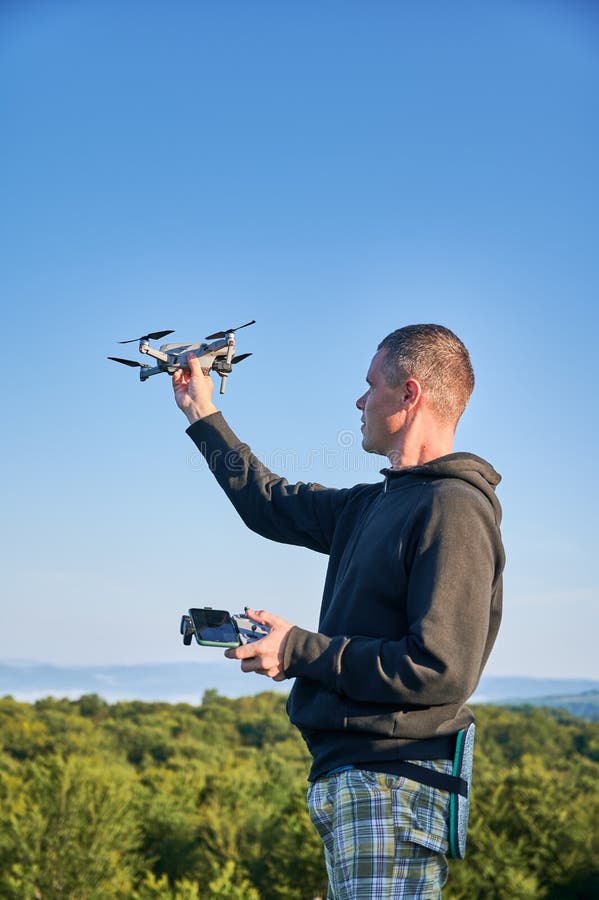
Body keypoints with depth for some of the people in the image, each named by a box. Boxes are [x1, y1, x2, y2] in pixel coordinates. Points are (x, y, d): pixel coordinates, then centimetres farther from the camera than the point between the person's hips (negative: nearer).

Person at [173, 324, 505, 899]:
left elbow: (441, 670, -21)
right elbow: (271, 505, 29)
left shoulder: (454, 510, -14)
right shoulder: (372, 505, 14)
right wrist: (204, 418, 35)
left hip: (393, 784, -9)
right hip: (345, 779, 9)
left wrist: (301, 652, -13)